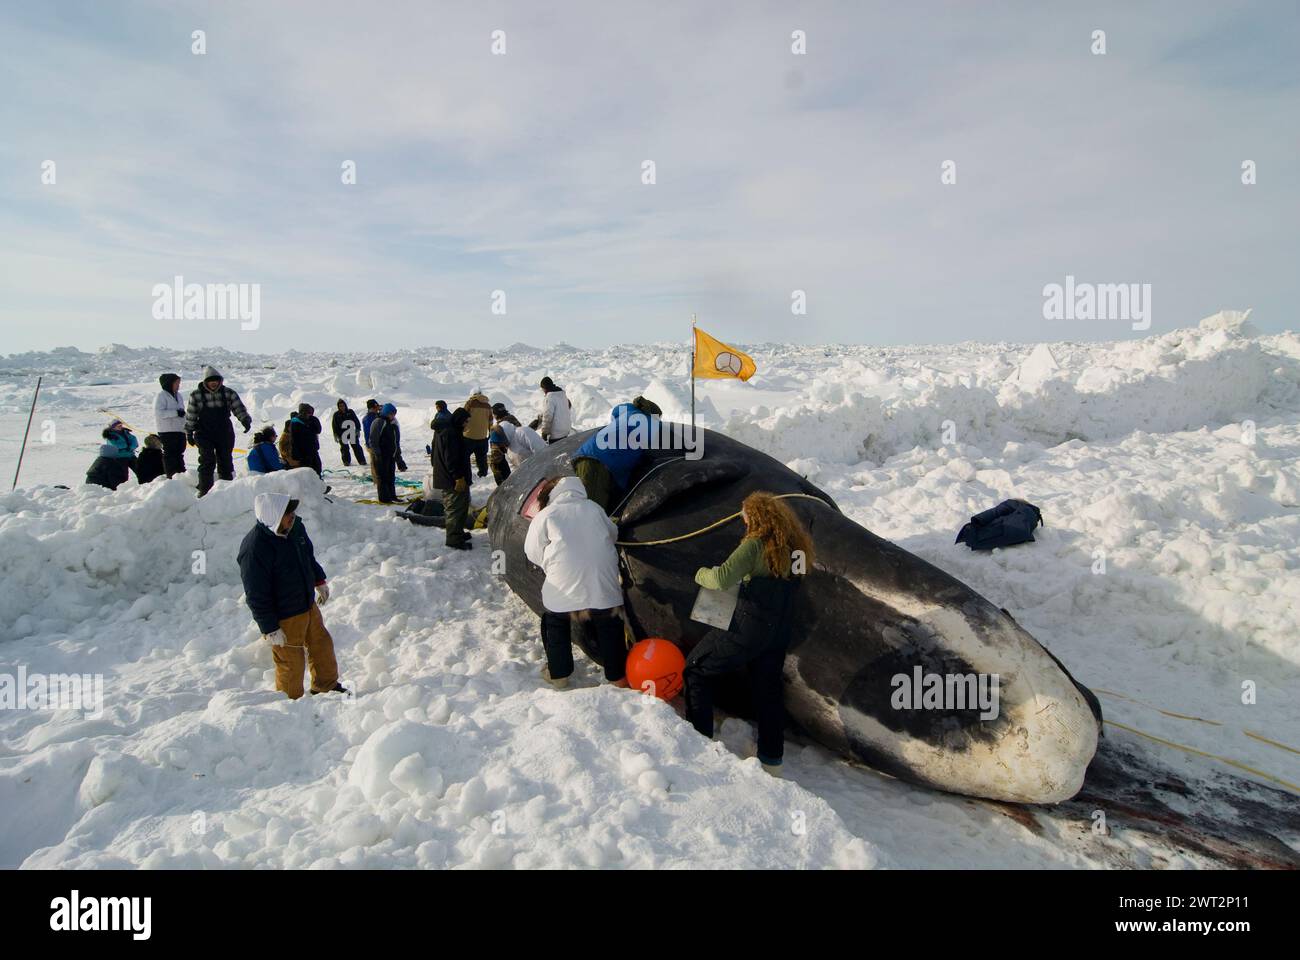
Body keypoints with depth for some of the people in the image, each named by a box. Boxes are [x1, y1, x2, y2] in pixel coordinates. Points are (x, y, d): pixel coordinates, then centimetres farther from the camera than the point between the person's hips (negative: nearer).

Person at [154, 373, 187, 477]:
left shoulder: (178, 395, 15)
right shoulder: (161, 395, -9)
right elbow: (158, 413, -19)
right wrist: (176, 412, -23)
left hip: (180, 430, 7)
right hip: (167, 431, -7)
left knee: (179, 454, 12)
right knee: (169, 454, -3)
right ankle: (172, 476, -2)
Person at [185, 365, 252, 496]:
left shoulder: (228, 393, 1)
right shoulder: (196, 394, -1)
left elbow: (238, 408, -4)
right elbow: (191, 415, 5)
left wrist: (245, 420, -22)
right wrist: (189, 432, 5)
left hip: (225, 435, 2)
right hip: (204, 435, -2)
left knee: (225, 462, 8)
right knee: (207, 462, -9)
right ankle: (204, 490, -3)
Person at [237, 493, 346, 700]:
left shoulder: (296, 527, -5)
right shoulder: (254, 548, -29)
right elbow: (256, 595, -23)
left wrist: (320, 582, 23)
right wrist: (269, 628, -19)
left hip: (309, 605, 8)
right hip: (284, 618, -8)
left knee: (322, 644, 22)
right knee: (290, 662, 8)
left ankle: (327, 686, 44)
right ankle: (292, 702, 31)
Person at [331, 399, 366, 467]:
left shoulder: (350, 412, 3)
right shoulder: (336, 414, 2)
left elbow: (356, 421, 8)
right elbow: (334, 425, 5)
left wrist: (358, 430, 1)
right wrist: (336, 435, -1)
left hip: (352, 433, 0)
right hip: (342, 435, 0)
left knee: (356, 447, -1)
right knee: (344, 448, 2)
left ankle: (362, 461, 1)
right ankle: (346, 461, 12)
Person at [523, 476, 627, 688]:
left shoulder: (545, 515, 1)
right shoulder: (594, 509, 10)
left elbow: (533, 552, 7)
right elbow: (613, 534, 22)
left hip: (564, 589, -2)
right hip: (604, 588, 2)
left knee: (555, 626, 23)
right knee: (610, 629, 20)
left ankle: (558, 674, 28)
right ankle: (618, 676, 24)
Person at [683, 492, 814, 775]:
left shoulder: (755, 545, -18)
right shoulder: (795, 547, 5)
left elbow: (722, 579, -25)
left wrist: (701, 573, -7)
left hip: (746, 631, -7)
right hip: (778, 634, 7)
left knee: (696, 669, 11)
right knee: (768, 690, 18)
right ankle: (772, 760, 25)